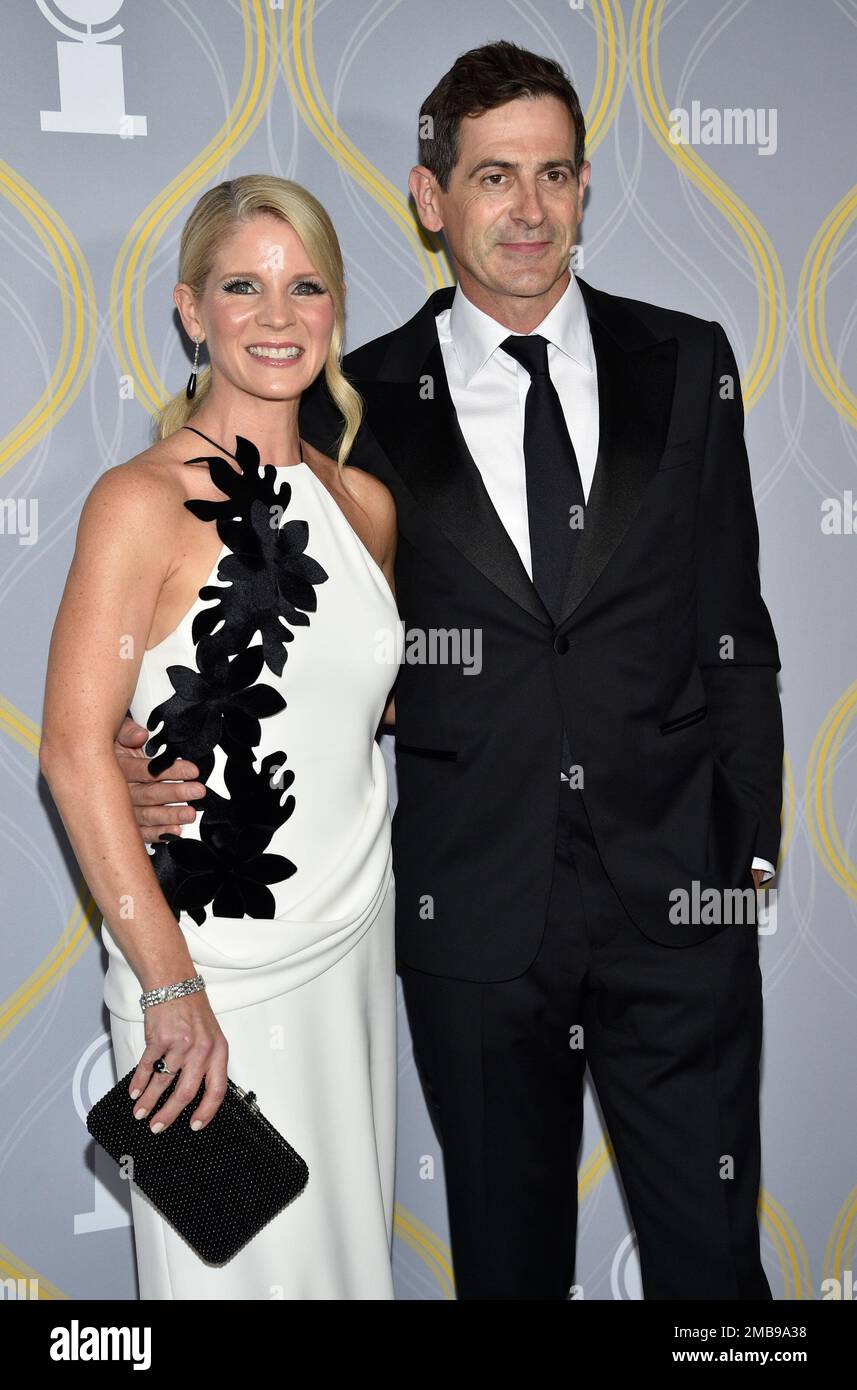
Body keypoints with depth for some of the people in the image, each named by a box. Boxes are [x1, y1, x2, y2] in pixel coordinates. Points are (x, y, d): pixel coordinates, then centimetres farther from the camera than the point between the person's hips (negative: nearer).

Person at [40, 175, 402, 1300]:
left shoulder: (363, 501, 5)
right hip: (212, 959, -5)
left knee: (350, 1238, 20)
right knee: (237, 1257, 12)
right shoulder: (144, 500, -14)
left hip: (354, 942, 6)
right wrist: (170, 985, -18)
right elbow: (76, 750, -18)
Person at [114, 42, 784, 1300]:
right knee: (507, 1255, 18)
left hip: (679, 898, 1)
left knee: (713, 1256, 11)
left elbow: (734, 625, 6)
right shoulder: (359, 406, -1)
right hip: (475, 910, 0)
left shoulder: (687, 365, 4)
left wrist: (752, 839, 4)